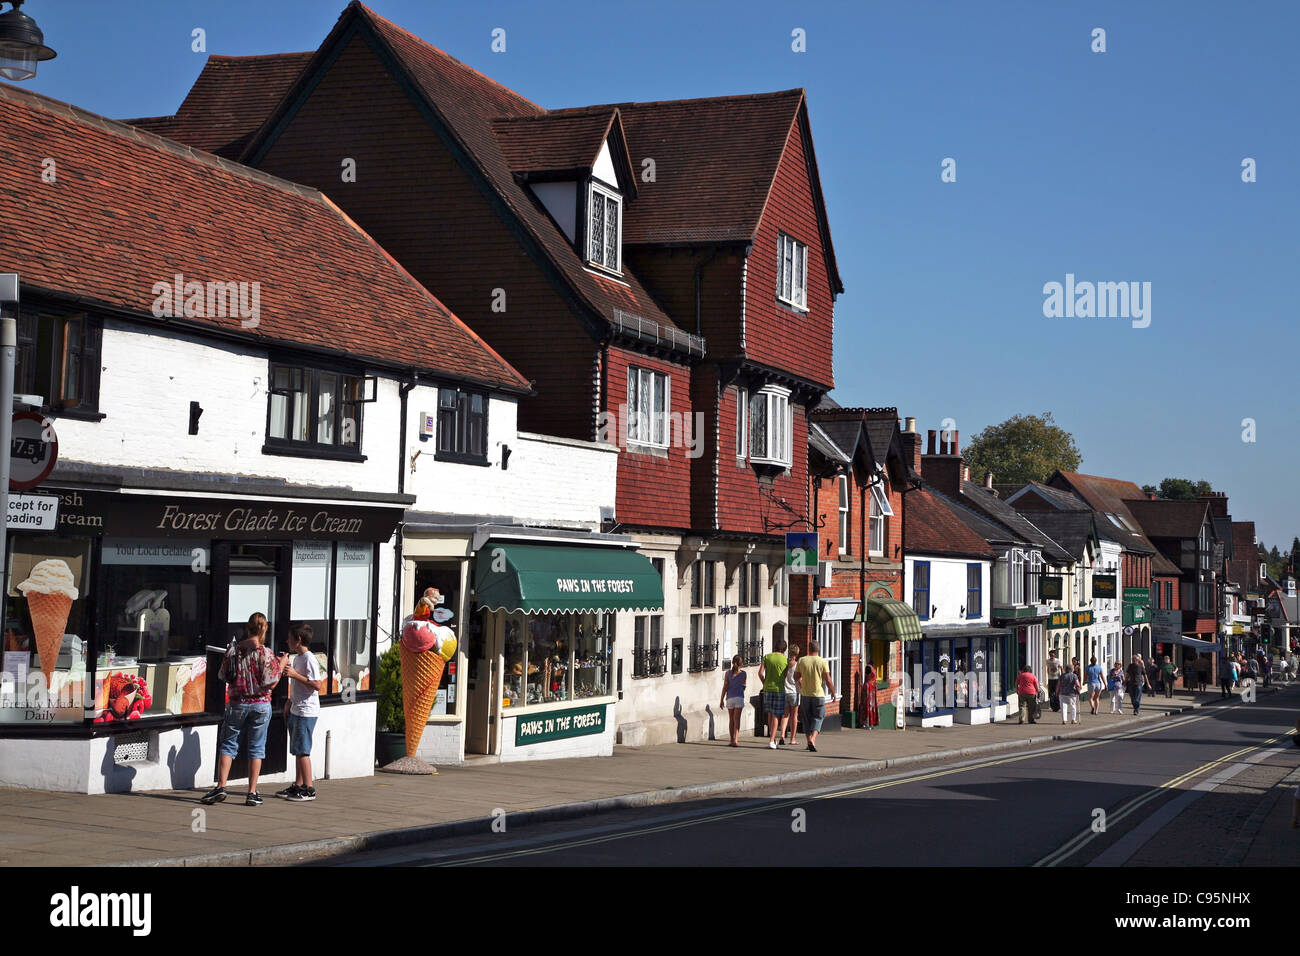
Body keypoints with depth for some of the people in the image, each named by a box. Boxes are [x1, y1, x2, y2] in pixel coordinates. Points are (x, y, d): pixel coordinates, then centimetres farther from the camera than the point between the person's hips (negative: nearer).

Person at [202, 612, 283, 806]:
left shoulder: (233, 650, -3)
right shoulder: (266, 653, -10)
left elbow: (223, 676, 5)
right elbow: (271, 683, -11)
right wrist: (280, 665, 3)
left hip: (237, 703, 1)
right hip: (260, 705, -1)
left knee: (228, 745, 10)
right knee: (256, 748, 5)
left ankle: (221, 786, -2)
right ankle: (252, 793, 5)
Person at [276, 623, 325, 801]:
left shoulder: (309, 659, -14)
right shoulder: (296, 658, 16)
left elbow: (318, 685, -22)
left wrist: (295, 674, -22)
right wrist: (289, 702, 25)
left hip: (306, 711, -10)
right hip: (296, 711, 10)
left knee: (302, 750, -8)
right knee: (297, 750, 13)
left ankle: (308, 789, -4)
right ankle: (298, 785, 19)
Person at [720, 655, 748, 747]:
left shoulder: (728, 673, 2)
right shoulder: (744, 674, 3)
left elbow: (725, 687, -2)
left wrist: (722, 700, 2)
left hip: (729, 698, 1)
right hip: (739, 697, -1)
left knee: (731, 720, 12)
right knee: (736, 719, -6)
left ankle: (732, 740, 16)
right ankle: (735, 740, -19)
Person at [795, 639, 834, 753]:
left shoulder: (802, 660, -2)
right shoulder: (822, 662, -7)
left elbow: (796, 677, 7)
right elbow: (828, 680, -9)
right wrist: (833, 692, 5)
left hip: (805, 694, 2)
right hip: (818, 694, -2)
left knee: (807, 719, 13)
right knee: (817, 718, 4)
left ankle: (809, 741, 15)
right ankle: (812, 739, -16)